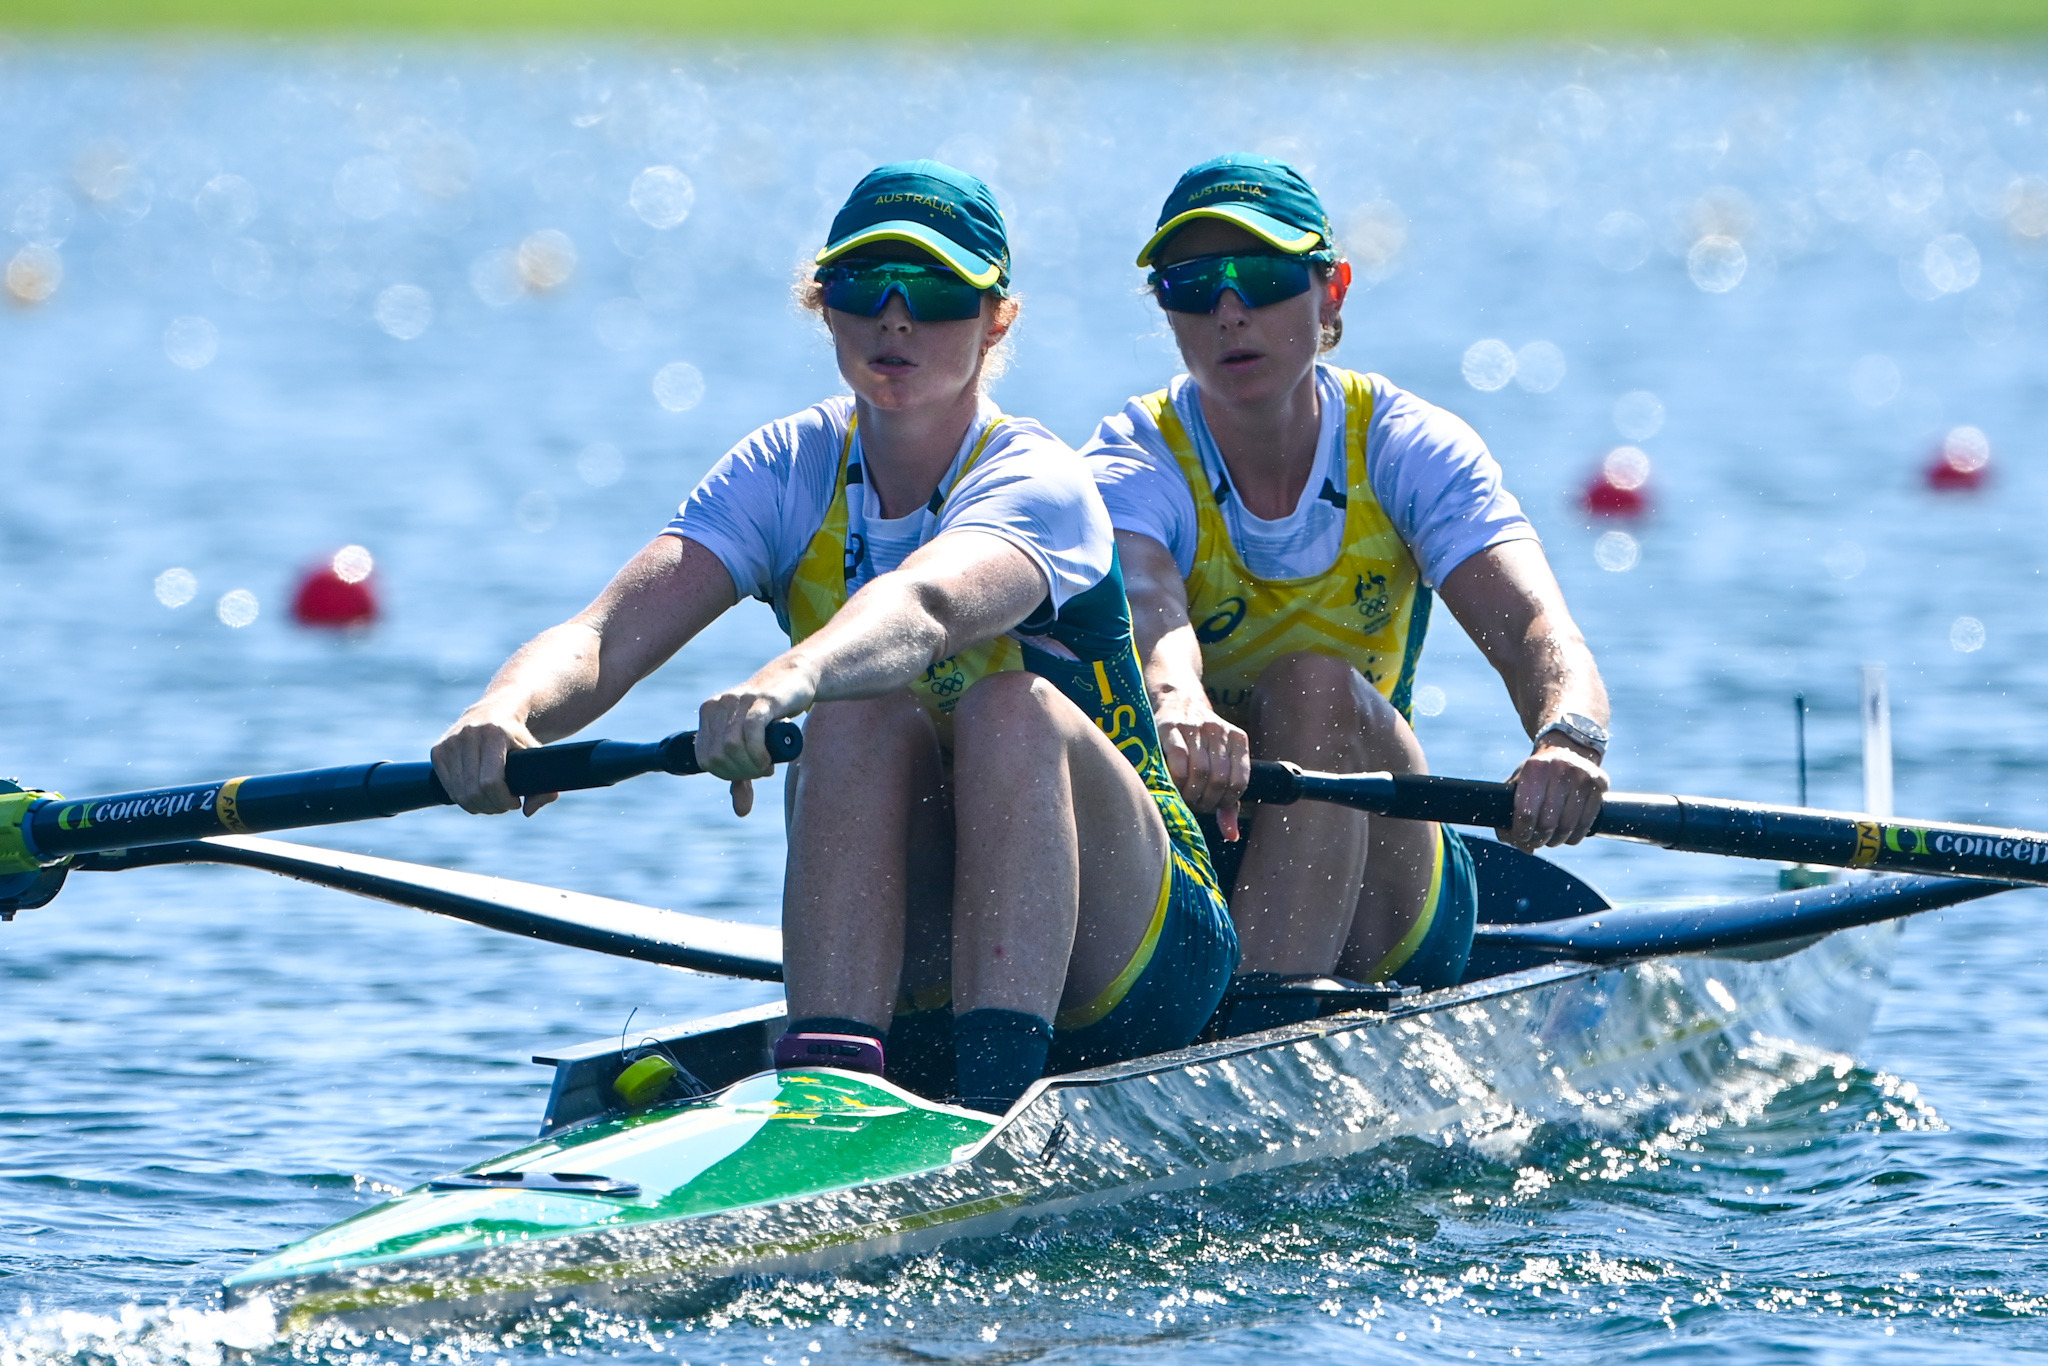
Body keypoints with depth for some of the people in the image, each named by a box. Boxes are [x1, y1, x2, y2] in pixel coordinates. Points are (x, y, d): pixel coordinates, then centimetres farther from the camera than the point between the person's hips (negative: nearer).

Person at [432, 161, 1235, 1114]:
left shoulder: (1037, 483, -14)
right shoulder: (787, 473, 0)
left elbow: (924, 606, -39)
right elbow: (603, 639, -17)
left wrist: (788, 681, -61)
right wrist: (508, 710, -41)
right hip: (911, 988, 3)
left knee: (1012, 708, -31)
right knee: (862, 714, -25)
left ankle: (998, 1101, -40)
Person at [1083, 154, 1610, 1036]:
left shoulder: (1407, 449, -3)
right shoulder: (1134, 465, -7)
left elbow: (1532, 629, -22)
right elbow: (1144, 608, -32)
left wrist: (1569, 738, -46)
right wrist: (1178, 704, -57)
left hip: (1381, 904, 1)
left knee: (1315, 684, -28)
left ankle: (1264, 1030, -40)